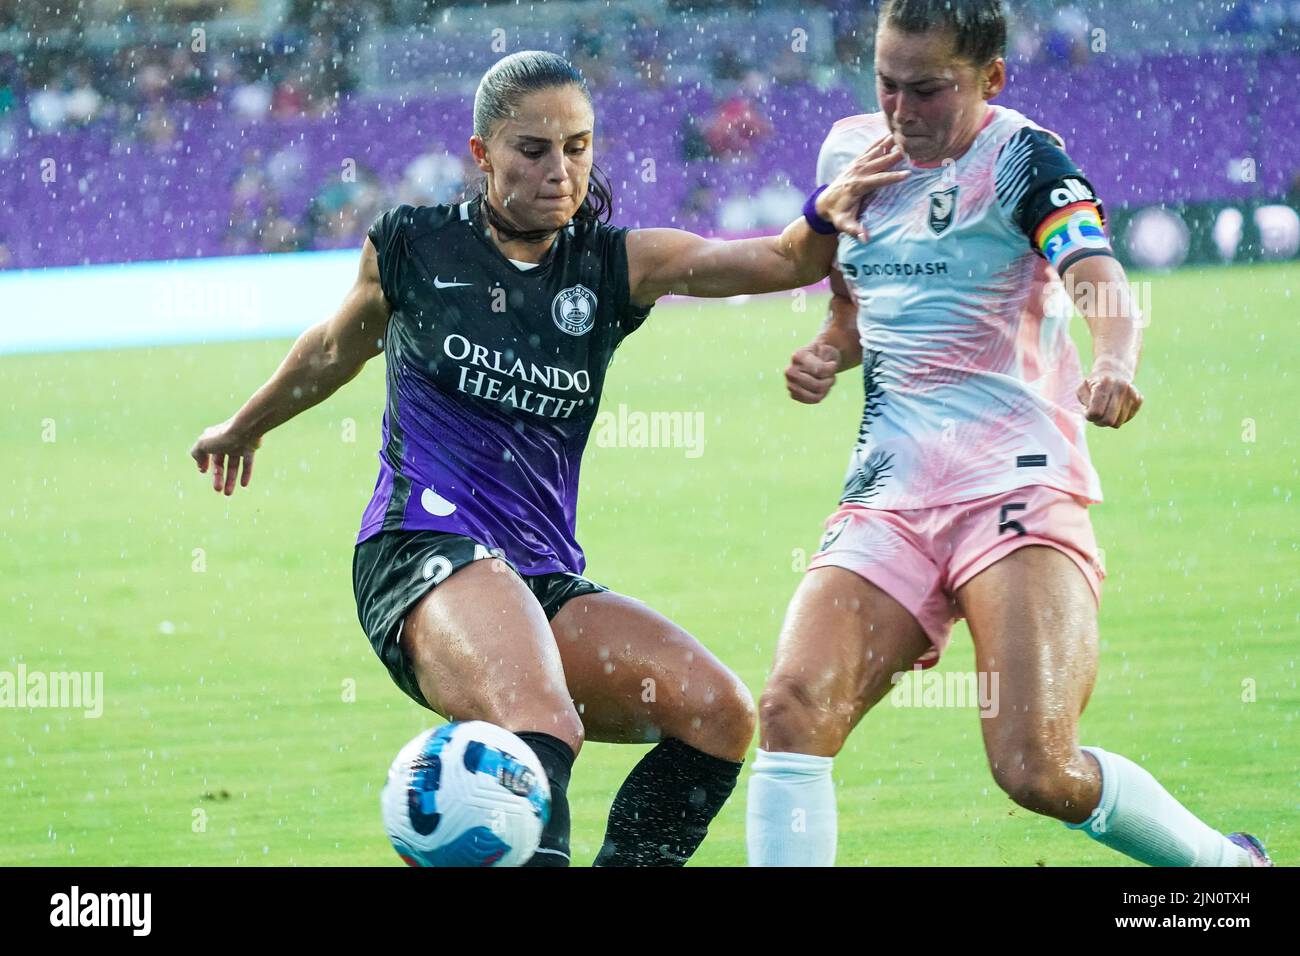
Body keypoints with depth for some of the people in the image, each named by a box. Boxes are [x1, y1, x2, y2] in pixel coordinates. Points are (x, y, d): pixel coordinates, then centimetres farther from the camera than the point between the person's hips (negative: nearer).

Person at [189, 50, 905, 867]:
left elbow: (781, 261, -3)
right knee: (544, 726, -34)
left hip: (546, 581, 5)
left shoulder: (615, 265, 9)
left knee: (721, 713, -15)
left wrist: (827, 216, -26)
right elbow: (338, 348, 26)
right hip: (424, 550, -5)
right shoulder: (413, 248, 5)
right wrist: (246, 427, 41)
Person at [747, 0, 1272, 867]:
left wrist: (1113, 364, -46)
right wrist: (827, 354, 5)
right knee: (793, 709, -19)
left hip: (1018, 487, -5)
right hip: (890, 495, 5)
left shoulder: (1022, 159, -5)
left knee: (1038, 770, -17)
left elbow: (1104, 284, -23)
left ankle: (1227, 861, 9)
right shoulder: (850, 152, 12)